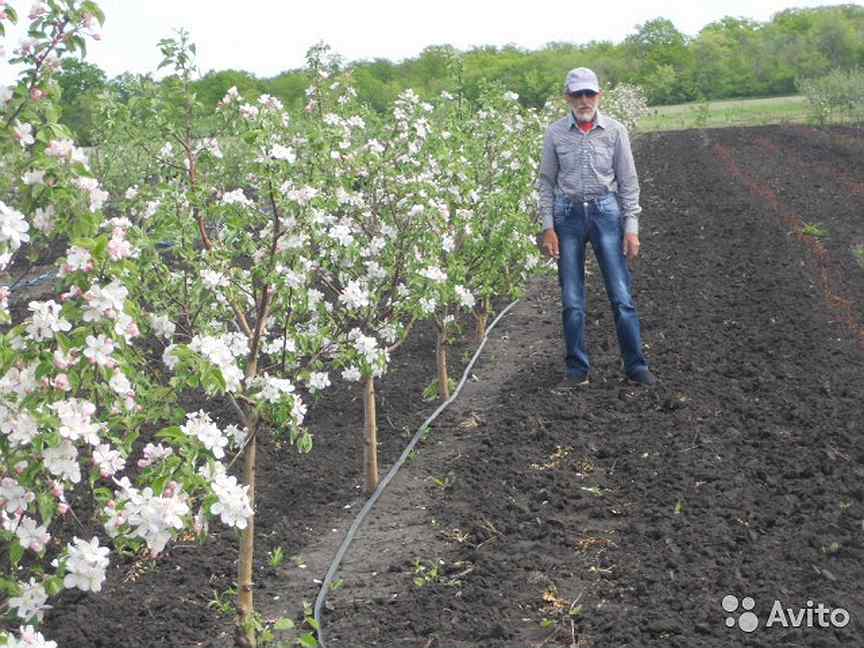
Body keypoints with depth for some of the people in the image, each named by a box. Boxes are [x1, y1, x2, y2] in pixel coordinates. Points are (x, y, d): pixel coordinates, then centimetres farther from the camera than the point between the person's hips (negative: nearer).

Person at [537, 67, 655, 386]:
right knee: (572, 299, 5)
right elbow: (546, 182, 6)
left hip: (606, 212, -1)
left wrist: (631, 227, -4)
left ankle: (635, 365, 8)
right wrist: (548, 226, -2)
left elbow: (628, 181, 2)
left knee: (621, 295, -2)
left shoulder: (615, 131, -1)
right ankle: (577, 368, 16)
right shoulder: (555, 133, 1)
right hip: (568, 215, 1)